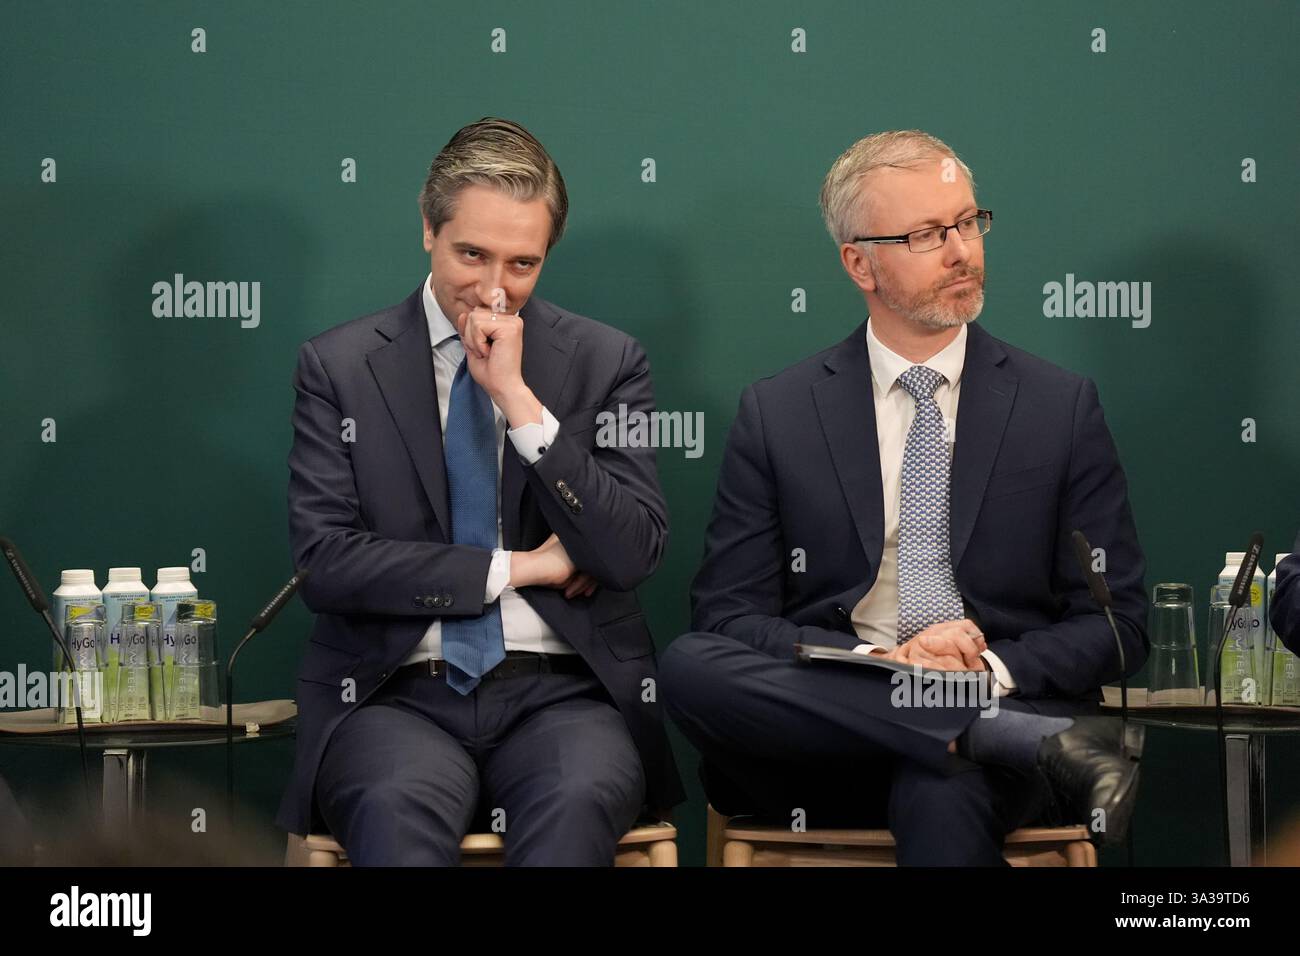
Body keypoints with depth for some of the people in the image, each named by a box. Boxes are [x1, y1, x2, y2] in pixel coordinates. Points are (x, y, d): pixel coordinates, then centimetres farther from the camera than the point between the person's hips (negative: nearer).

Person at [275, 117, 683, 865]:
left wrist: (518, 398, -8)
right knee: (399, 807, -37)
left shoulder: (607, 362, 10)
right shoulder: (340, 367, 8)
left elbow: (631, 556, -1)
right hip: (398, 693, -1)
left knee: (578, 802, -35)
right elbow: (325, 561, -2)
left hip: (561, 693, 1)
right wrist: (512, 568, -3)